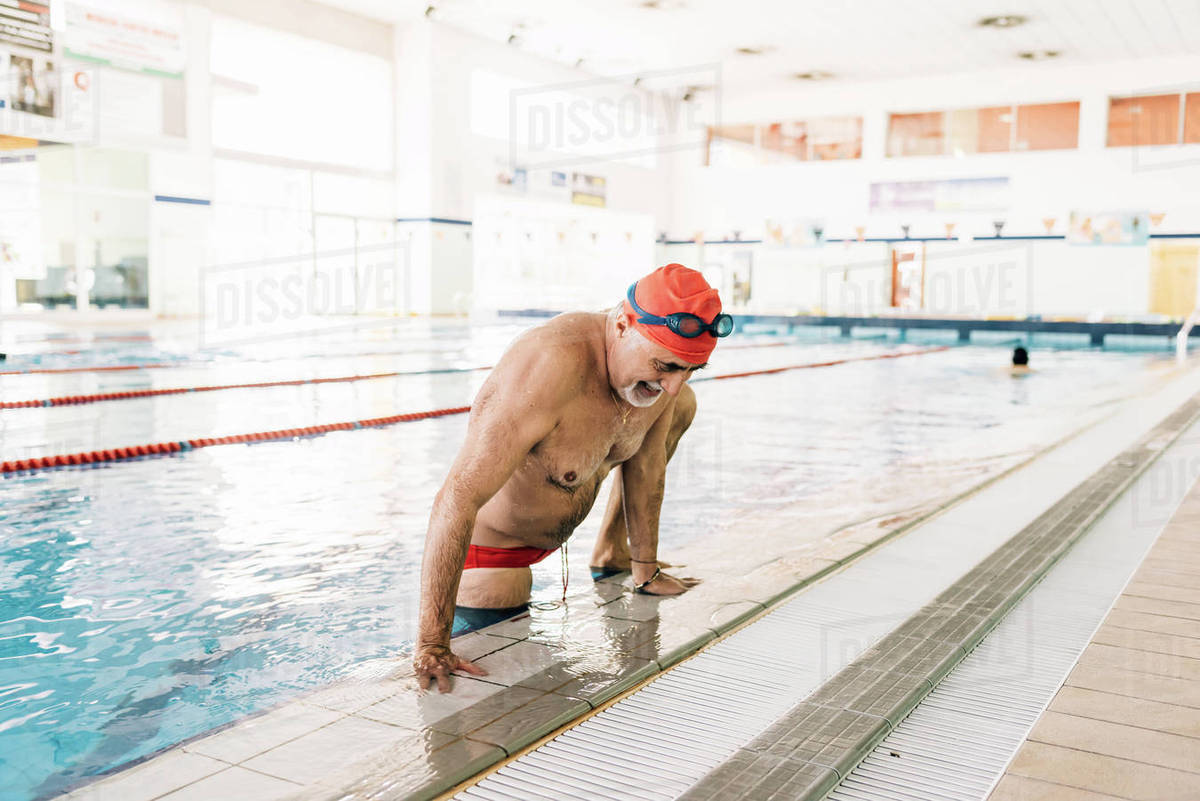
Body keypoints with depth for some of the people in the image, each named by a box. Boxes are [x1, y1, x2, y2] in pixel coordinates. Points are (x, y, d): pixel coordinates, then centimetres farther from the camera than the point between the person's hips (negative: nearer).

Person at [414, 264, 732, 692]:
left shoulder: (658, 370, -17)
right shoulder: (548, 368, -42)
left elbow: (645, 467, 0)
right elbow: (457, 500, -44)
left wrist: (645, 569, 7)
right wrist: (431, 642, -44)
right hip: (492, 545, -7)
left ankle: (611, 550, 31)